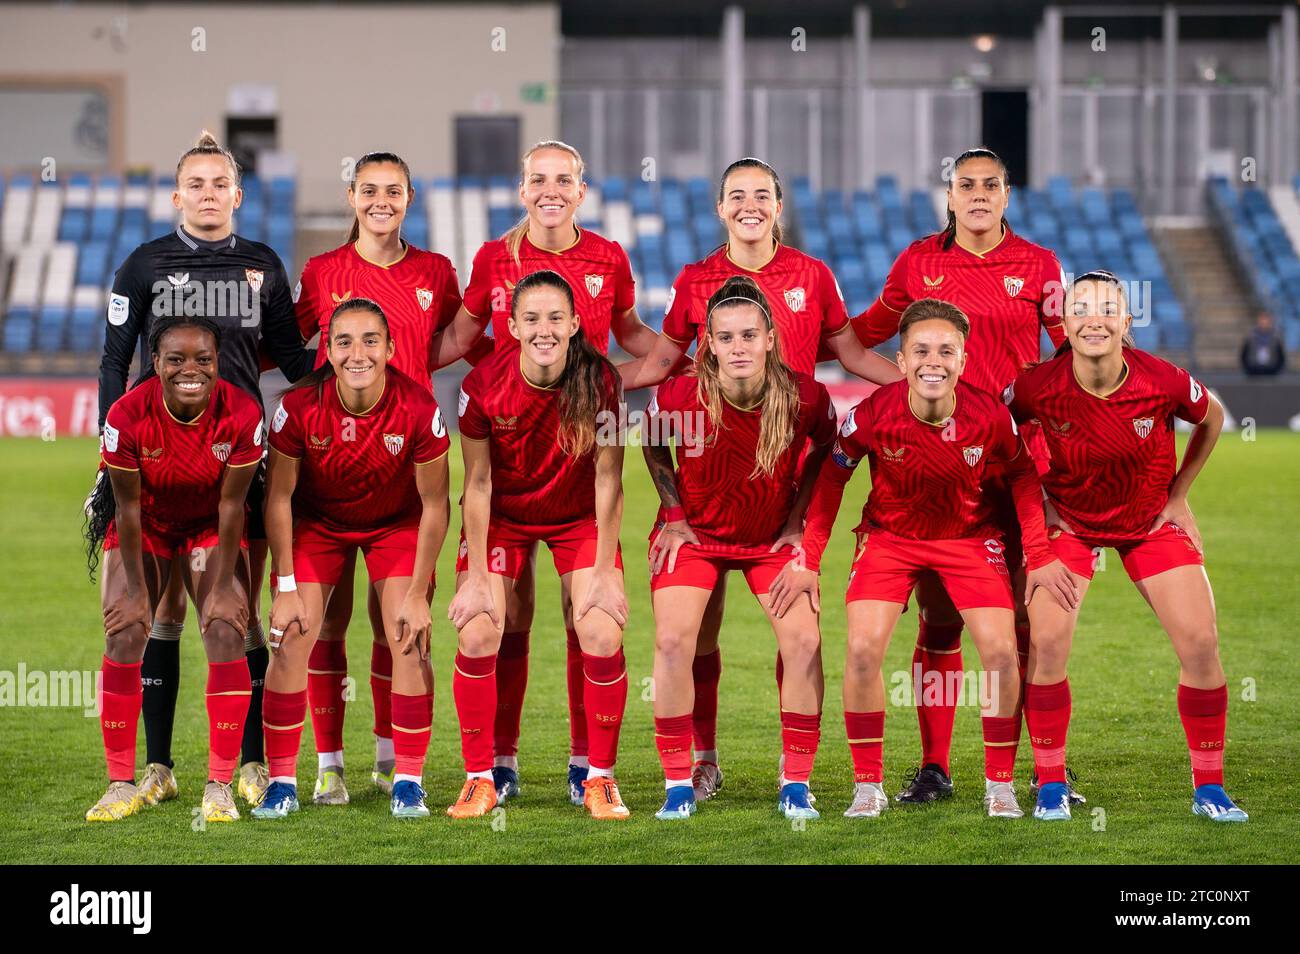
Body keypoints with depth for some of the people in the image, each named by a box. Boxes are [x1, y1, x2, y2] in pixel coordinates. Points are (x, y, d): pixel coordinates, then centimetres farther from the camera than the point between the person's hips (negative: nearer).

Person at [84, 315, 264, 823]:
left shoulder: (242, 415, -26)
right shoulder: (127, 416, -28)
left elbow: (230, 506, -16)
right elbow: (128, 508, -18)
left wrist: (221, 588, -13)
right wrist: (136, 590, -13)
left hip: (209, 528, 0)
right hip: (143, 528, 0)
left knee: (226, 633, -14)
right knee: (124, 637, -11)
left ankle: (220, 785, -8)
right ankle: (121, 785, -2)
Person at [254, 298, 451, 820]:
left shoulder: (418, 409, -28)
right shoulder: (300, 406, -27)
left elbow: (435, 504, -15)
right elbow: (279, 497, -13)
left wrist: (418, 593, -14)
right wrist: (287, 586, -13)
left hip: (397, 523, 0)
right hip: (317, 520, 0)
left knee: (409, 641, -11)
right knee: (291, 640, -9)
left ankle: (408, 781, 0)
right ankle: (282, 783, 1)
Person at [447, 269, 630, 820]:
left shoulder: (600, 380, -23)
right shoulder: (484, 384, -23)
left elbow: (608, 479, -15)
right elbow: (478, 483, -13)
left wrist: (603, 571, -14)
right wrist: (476, 577, -12)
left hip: (579, 518, 0)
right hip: (502, 517, 0)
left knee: (602, 638, -14)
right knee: (476, 636, -13)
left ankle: (600, 779, 3)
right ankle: (480, 780, 2)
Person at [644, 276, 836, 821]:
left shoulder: (804, 397, -23)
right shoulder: (680, 396, -24)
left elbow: (824, 452, 0)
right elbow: (653, 447, -1)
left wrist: (798, 520, -5)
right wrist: (675, 514, -5)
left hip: (773, 537, 1)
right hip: (695, 532, -1)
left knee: (803, 640, -13)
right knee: (673, 641, -16)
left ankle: (796, 785, 1)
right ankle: (678, 784, -3)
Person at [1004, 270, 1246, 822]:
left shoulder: (1164, 383, -24)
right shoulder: (1038, 388, -25)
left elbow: (1211, 419, -1)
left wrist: (1178, 496, 1)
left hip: (1152, 522, 1)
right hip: (1068, 522, -1)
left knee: (1200, 642, -8)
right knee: (1046, 641, -16)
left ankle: (1209, 789, 8)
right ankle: (1051, 787, 1)